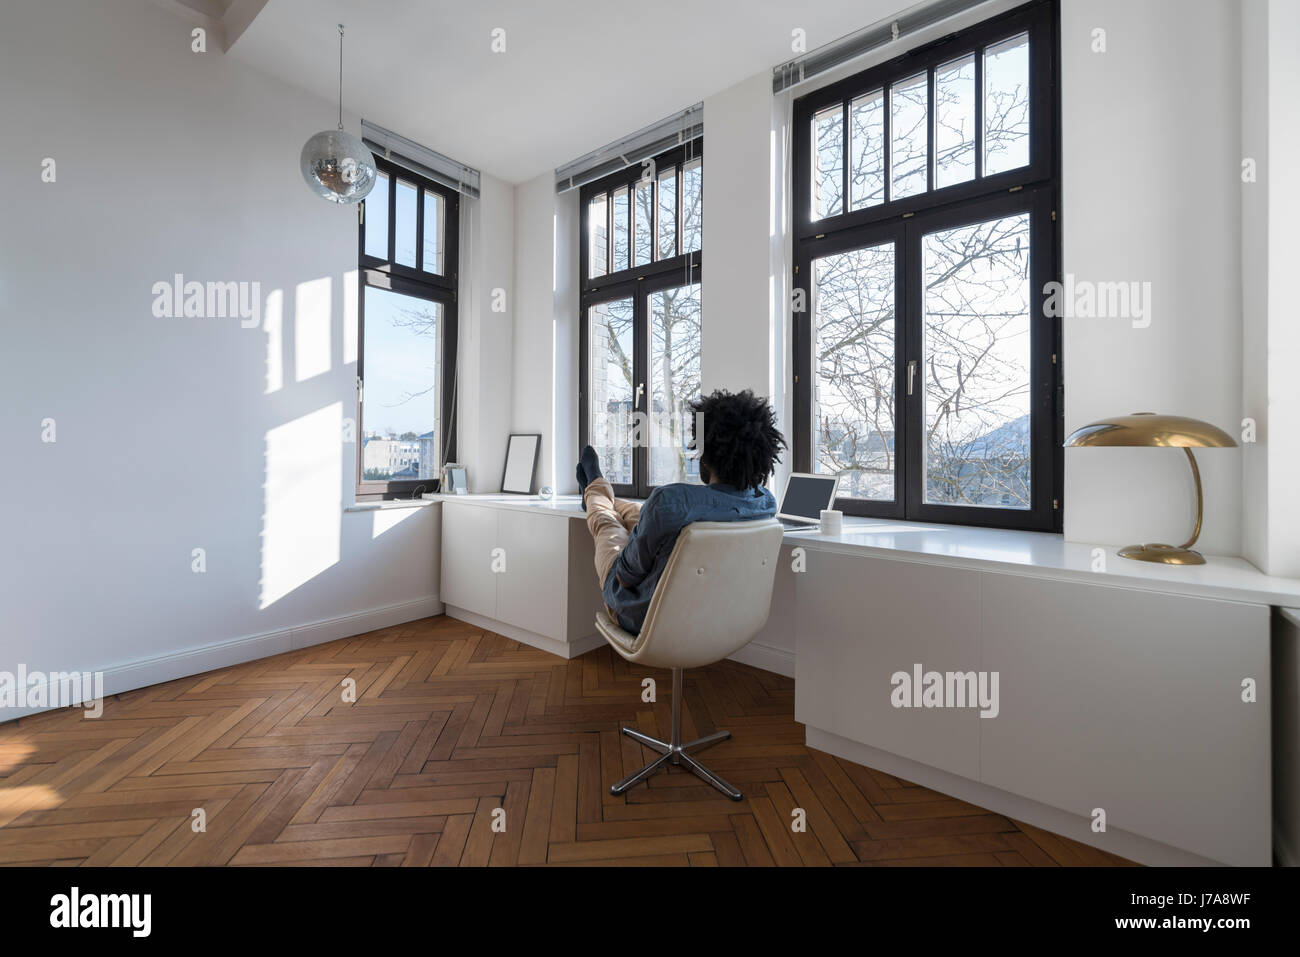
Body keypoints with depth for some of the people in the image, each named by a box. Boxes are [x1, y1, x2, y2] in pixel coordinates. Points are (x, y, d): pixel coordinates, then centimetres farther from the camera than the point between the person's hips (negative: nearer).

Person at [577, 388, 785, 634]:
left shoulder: (671, 501, -40)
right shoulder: (767, 502, -21)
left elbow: (627, 574, -23)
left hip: (645, 620, -5)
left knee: (605, 521, 23)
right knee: (637, 512, 25)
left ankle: (593, 491, 60)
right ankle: (603, 495, 61)